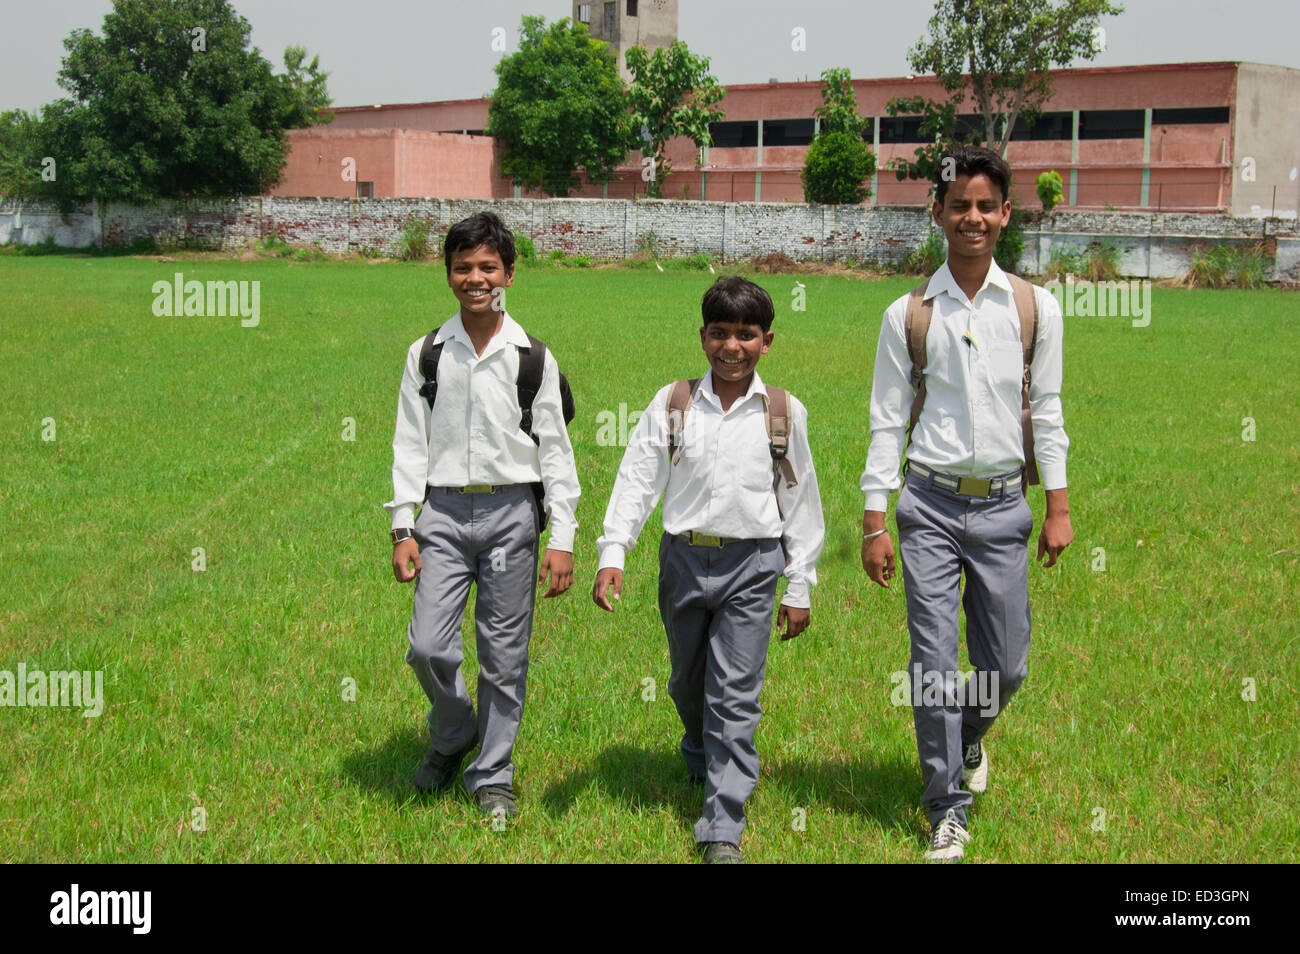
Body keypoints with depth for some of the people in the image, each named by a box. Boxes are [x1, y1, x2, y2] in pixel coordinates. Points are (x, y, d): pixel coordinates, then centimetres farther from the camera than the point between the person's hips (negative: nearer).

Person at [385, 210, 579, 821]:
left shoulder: (532, 357, 3)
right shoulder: (426, 354, 6)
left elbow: (555, 451, 4)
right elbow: (410, 444, 7)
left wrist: (561, 540, -1)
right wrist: (403, 529, 0)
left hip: (510, 513, -1)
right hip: (444, 513, 1)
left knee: (504, 655, 4)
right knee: (428, 646, -7)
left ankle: (493, 777, 19)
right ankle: (453, 736, 24)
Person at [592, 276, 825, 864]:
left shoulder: (785, 413, 1)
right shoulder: (672, 404, 2)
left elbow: (801, 502, 6)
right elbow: (637, 479, -1)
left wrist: (800, 588, 6)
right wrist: (612, 554, -12)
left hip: (751, 565, -2)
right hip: (684, 558, 2)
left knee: (735, 696, -6)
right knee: (687, 682, 18)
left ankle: (722, 832, -2)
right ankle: (700, 762, 49)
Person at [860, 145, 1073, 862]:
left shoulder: (1036, 308, 3)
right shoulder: (907, 315, 0)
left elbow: (1047, 411, 7)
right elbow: (887, 420, 1)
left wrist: (1059, 506, 5)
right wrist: (874, 522, -2)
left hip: (1003, 505, 1)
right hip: (931, 504, -1)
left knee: (1005, 665, 7)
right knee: (934, 661, -3)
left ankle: (969, 737, 41)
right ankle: (947, 810, 10)